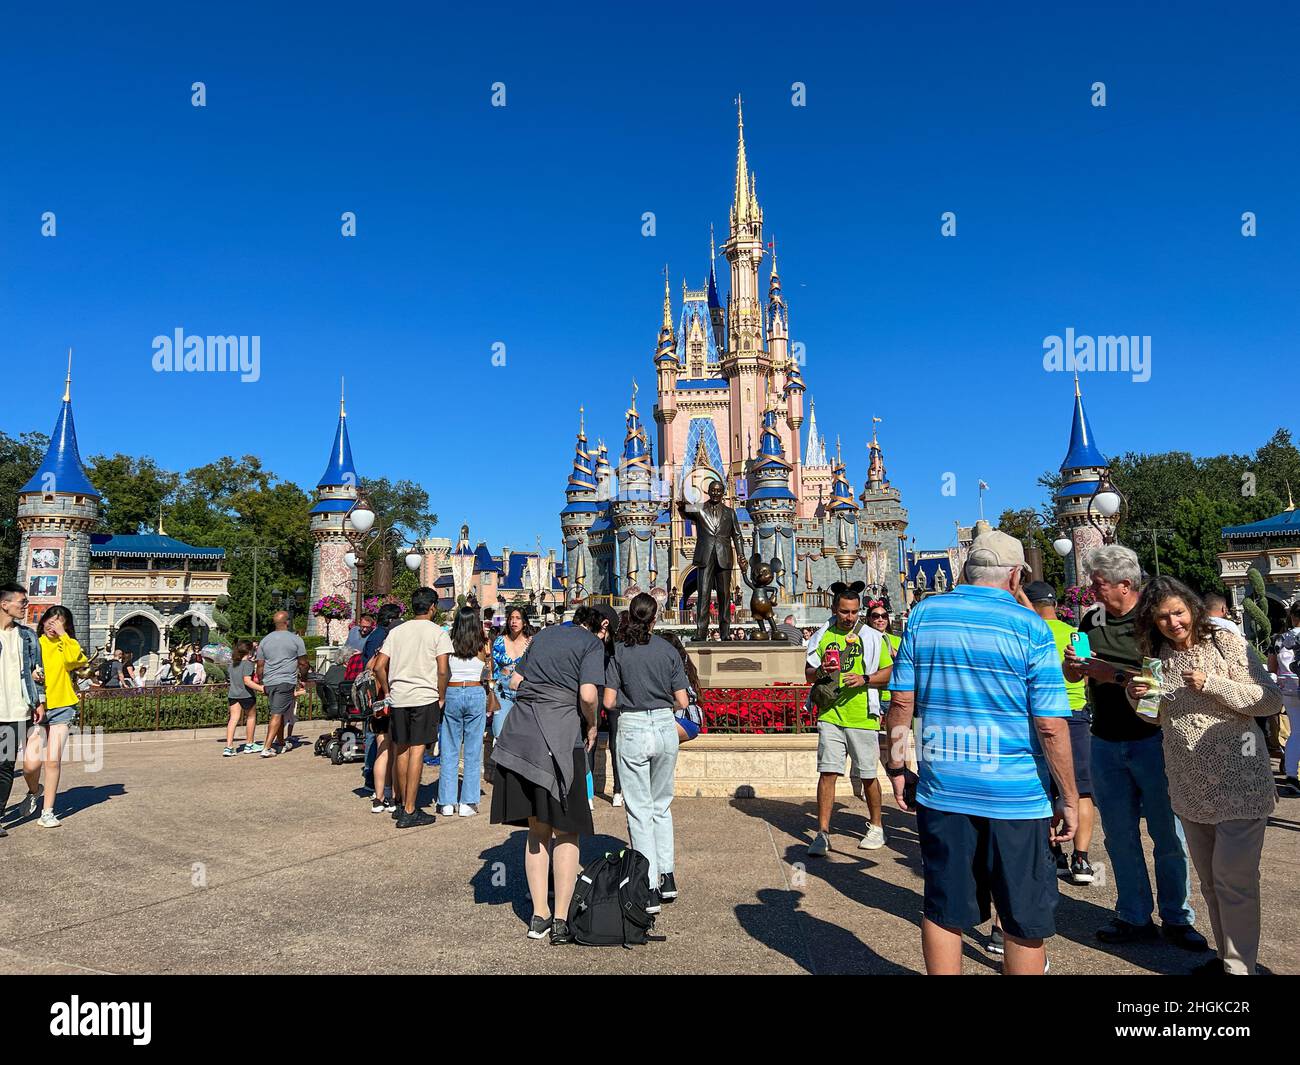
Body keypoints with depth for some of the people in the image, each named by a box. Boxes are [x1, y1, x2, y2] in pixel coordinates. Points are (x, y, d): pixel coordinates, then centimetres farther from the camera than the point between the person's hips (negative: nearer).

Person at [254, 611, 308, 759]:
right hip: (286, 681, -5)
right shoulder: (295, 639, -2)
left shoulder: (265, 640, 11)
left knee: (279, 712, 18)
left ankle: (279, 742, 27)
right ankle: (266, 748, -11)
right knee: (277, 714, -6)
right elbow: (303, 663, -1)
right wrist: (303, 677, 16)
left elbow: (260, 665, 11)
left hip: (269, 682, 5)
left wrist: (261, 683, 21)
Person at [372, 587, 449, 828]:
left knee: (400, 750, 12)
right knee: (417, 750, -2)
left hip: (398, 698, 4)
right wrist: (441, 698, 0)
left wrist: (388, 691, 15)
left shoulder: (397, 631, 10)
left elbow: (379, 666, 6)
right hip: (425, 698, -4)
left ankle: (405, 804, 24)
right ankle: (410, 811, -1)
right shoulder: (438, 633, -3)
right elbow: (443, 671, -11)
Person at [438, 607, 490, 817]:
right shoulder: (482, 646, -1)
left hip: (451, 693, 1)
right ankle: (468, 803, 7)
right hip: (476, 694, 0)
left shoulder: (449, 644, -2)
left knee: (449, 751, 8)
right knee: (473, 751, 6)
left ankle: (447, 802, 11)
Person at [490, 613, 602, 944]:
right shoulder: (593, 643, -2)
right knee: (566, 833, 7)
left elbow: (515, 681, 22)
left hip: (520, 733, 6)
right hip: (560, 737, -6)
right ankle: (561, 921, 10)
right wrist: (592, 725, 2)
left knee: (537, 830, 16)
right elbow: (588, 695, -15)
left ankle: (539, 916, 21)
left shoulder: (544, 635, 19)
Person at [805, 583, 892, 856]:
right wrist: (822, 671, -9)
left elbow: (890, 672, 1)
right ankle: (823, 833, 5)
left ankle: (876, 827, 28)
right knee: (827, 773, -2)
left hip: (862, 717, -1)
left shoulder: (872, 637, 2)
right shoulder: (822, 638, 8)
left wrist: (864, 679, -15)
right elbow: (809, 675, 13)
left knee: (868, 775, 9)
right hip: (830, 715, 1)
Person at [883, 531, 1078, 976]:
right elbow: (1051, 725, -12)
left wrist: (896, 768, 10)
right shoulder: (1029, 627, -9)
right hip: (1014, 795, -3)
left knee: (944, 912, 15)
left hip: (940, 790, 3)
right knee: (1025, 921, 14)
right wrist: (1070, 799, -1)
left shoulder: (925, 613, 0)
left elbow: (901, 701, 0)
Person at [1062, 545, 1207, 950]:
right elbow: (1071, 675, 13)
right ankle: (1135, 918, 23)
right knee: (1119, 836, 11)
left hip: (1152, 738, -5)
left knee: (1168, 833, 6)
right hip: (1105, 742, 5)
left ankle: (1177, 919, 21)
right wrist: (1072, 664, -8)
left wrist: (1112, 673, -19)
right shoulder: (1092, 618, 7)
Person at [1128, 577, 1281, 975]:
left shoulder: (1226, 642, -9)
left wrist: (1211, 684, -23)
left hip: (1238, 782, -5)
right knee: (1209, 880, 16)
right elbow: (1155, 716, 16)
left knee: (1233, 878, -3)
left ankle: (1239, 967, 9)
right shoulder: (1157, 656, 5)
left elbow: (1271, 700, -11)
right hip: (1190, 788, 5)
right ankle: (1226, 956, 31)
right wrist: (1136, 697, -6)